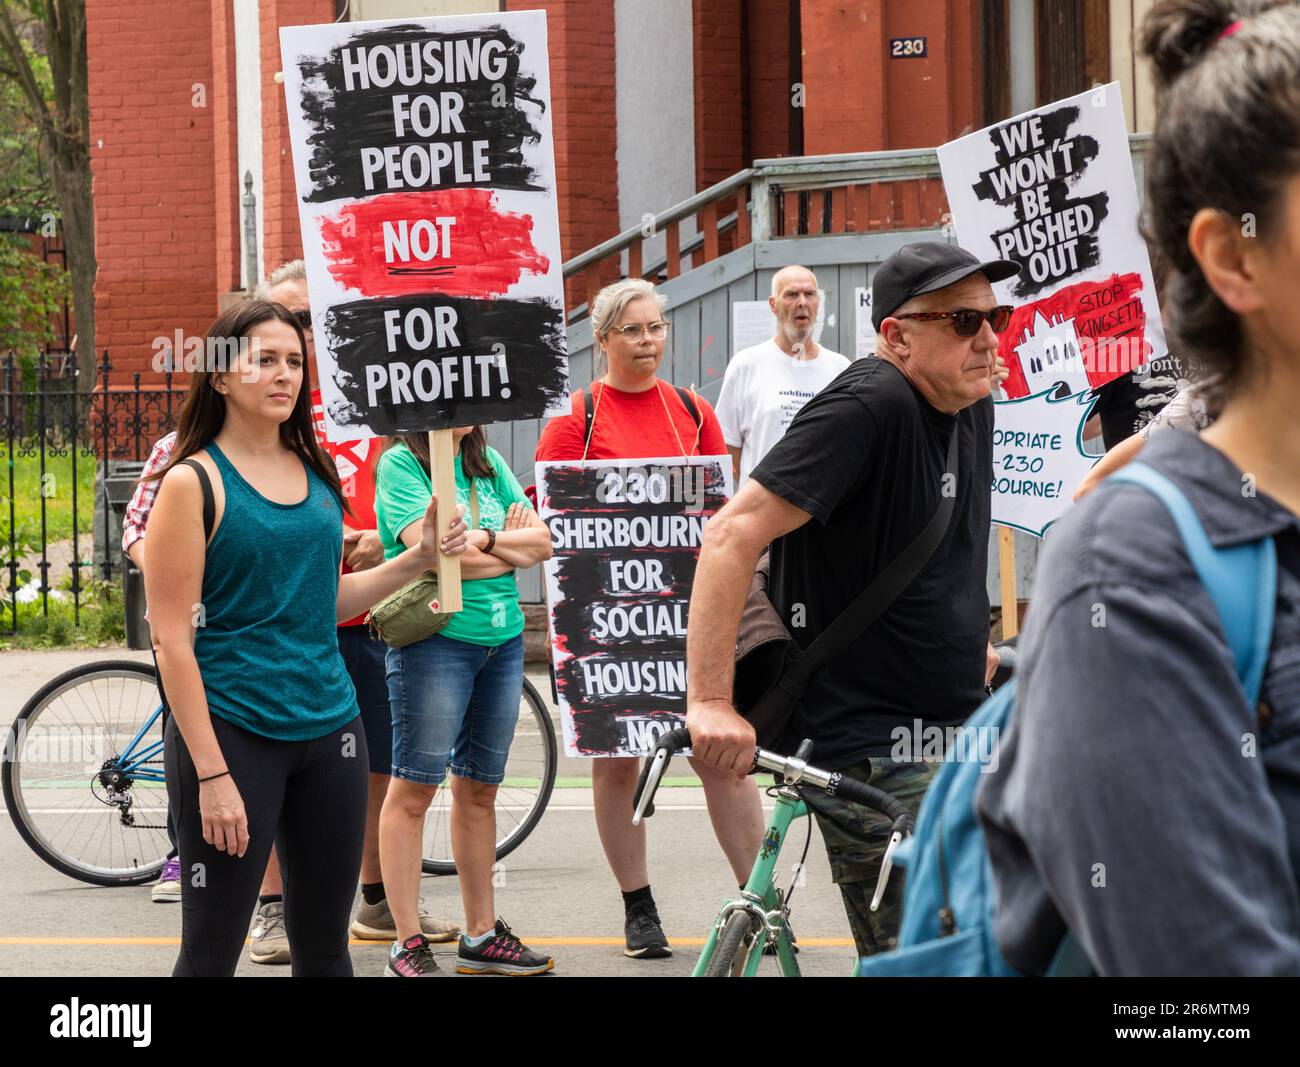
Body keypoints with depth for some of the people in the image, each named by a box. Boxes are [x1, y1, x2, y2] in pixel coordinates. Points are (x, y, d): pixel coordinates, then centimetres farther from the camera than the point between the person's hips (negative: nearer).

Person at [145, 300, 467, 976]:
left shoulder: (315, 472, 10)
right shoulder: (194, 482, -8)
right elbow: (173, 640, -12)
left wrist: (418, 559, 7)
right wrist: (211, 773, -17)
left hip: (328, 724, 6)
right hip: (230, 733, -6)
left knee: (326, 944, 13)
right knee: (210, 952, 0)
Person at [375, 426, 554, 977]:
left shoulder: (488, 462, 13)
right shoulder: (400, 462, -6)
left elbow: (543, 540, 7)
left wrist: (485, 539, -10)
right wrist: (510, 551, -4)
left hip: (503, 638, 6)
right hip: (433, 638, -6)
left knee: (480, 789, 12)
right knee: (413, 789, -3)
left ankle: (482, 935, 19)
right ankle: (407, 945, 1)